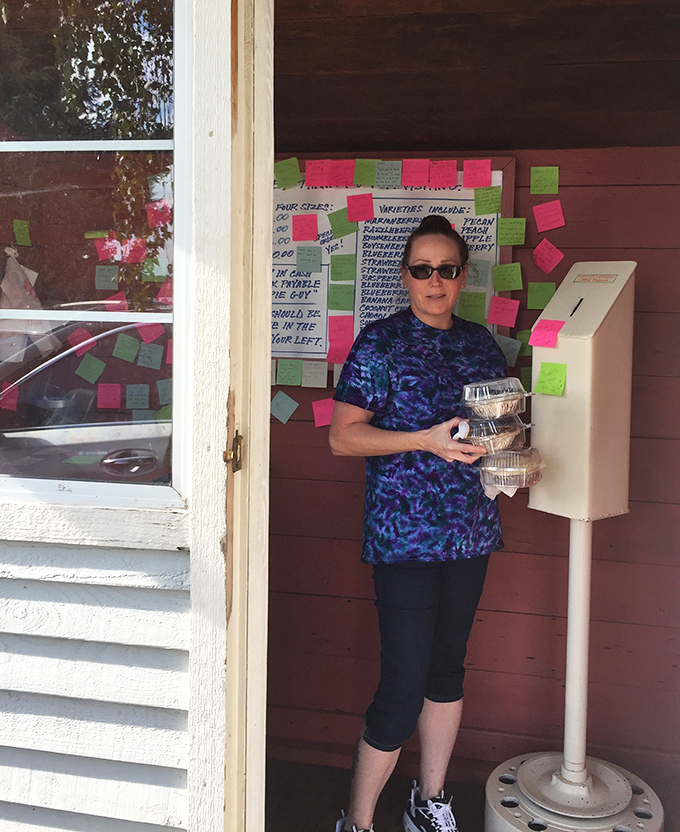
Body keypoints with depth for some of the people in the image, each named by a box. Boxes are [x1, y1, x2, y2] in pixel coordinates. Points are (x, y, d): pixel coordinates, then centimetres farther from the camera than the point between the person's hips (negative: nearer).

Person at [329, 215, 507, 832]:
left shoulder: (481, 342, 11)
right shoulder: (381, 341, -5)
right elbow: (342, 436, -10)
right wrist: (427, 440, -20)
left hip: (470, 531, 6)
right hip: (404, 535, -6)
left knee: (448, 666, 16)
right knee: (403, 686, -5)